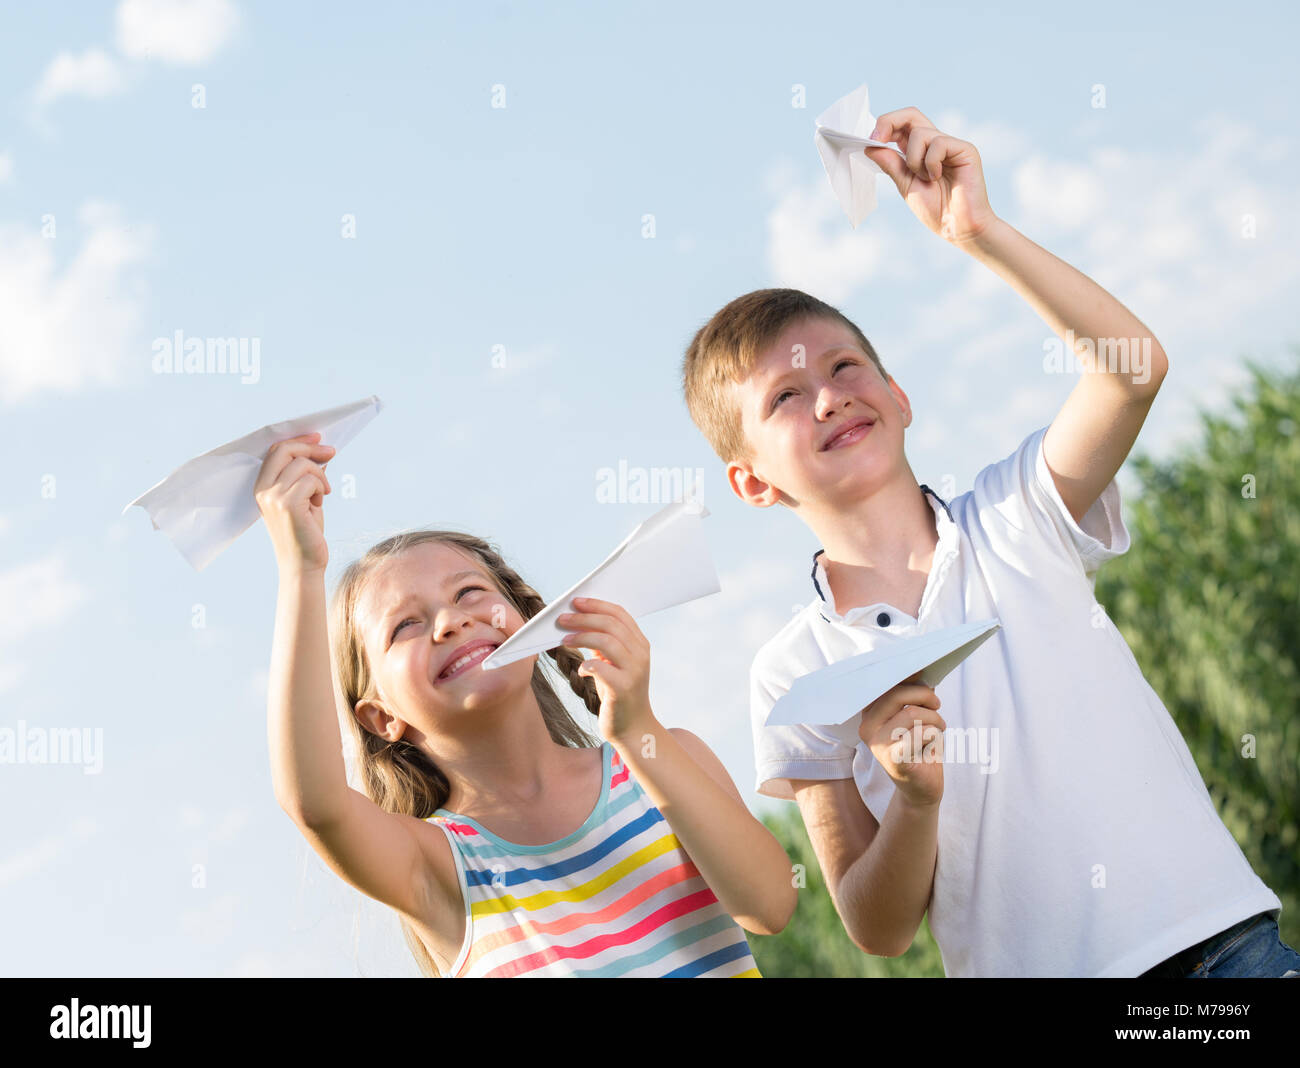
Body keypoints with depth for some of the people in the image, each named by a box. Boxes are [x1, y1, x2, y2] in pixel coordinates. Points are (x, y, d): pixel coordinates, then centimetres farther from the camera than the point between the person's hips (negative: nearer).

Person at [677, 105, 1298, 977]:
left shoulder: (1016, 519, 4)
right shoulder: (794, 677, 0)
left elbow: (1135, 367, -14)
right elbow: (878, 930, 0)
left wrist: (978, 230, -18)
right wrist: (914, 798, -18)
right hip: (1035, 968, 1)